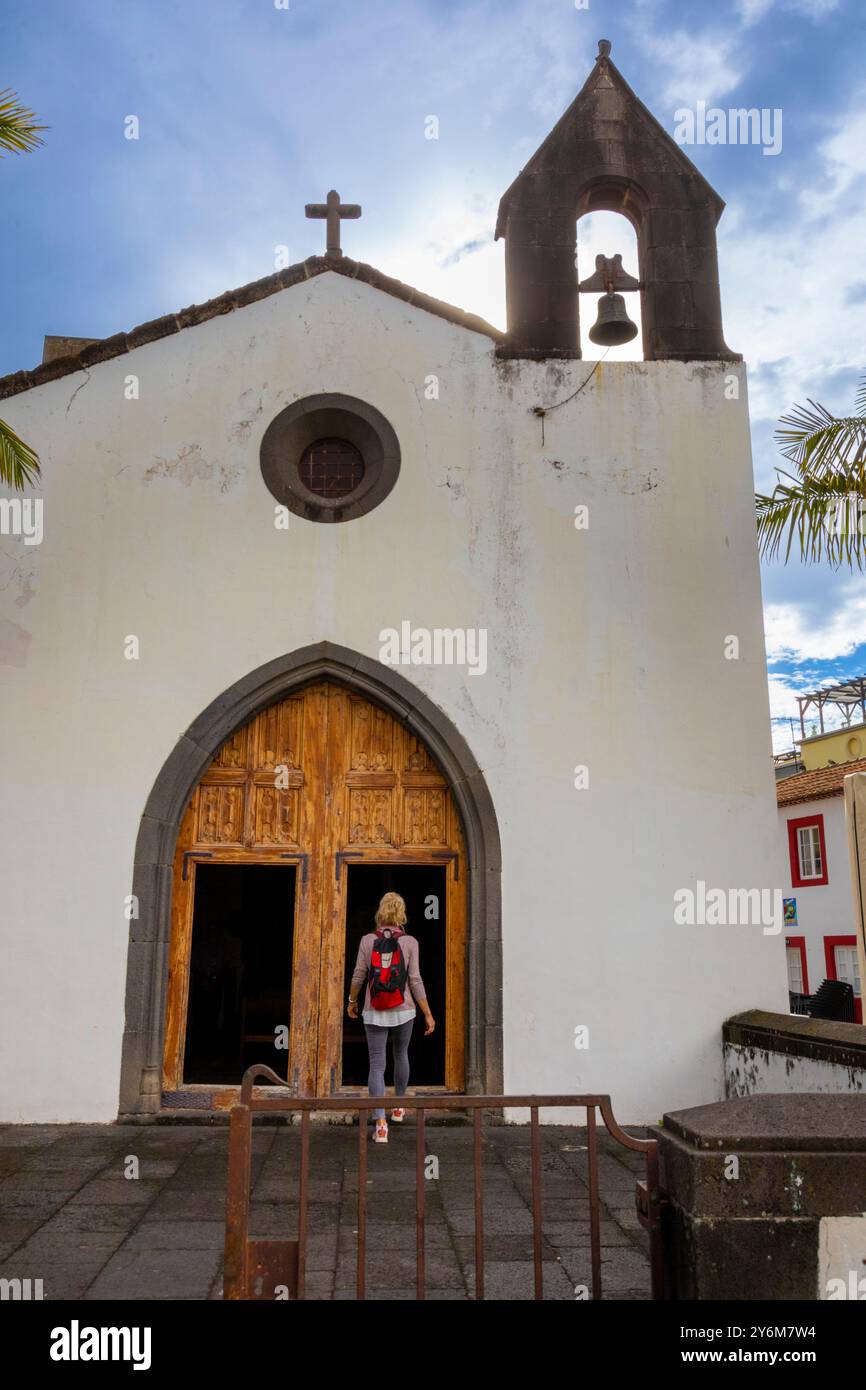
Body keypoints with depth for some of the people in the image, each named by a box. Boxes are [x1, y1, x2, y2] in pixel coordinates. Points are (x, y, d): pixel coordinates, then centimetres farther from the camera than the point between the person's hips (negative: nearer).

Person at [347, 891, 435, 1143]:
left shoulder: (368, 940, -4)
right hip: (403, 1011, 1)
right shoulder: (409, 942, -7)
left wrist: (352, 1001, 17)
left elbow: (358, 977, -1)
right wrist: (428, 1015, -1)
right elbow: (415, 981, -8)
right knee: (401, 1054, 25)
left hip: (374, 1013, 0)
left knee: (377, 1065, 3)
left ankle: (380, 1124, -9)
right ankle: (399, 1108, 40)